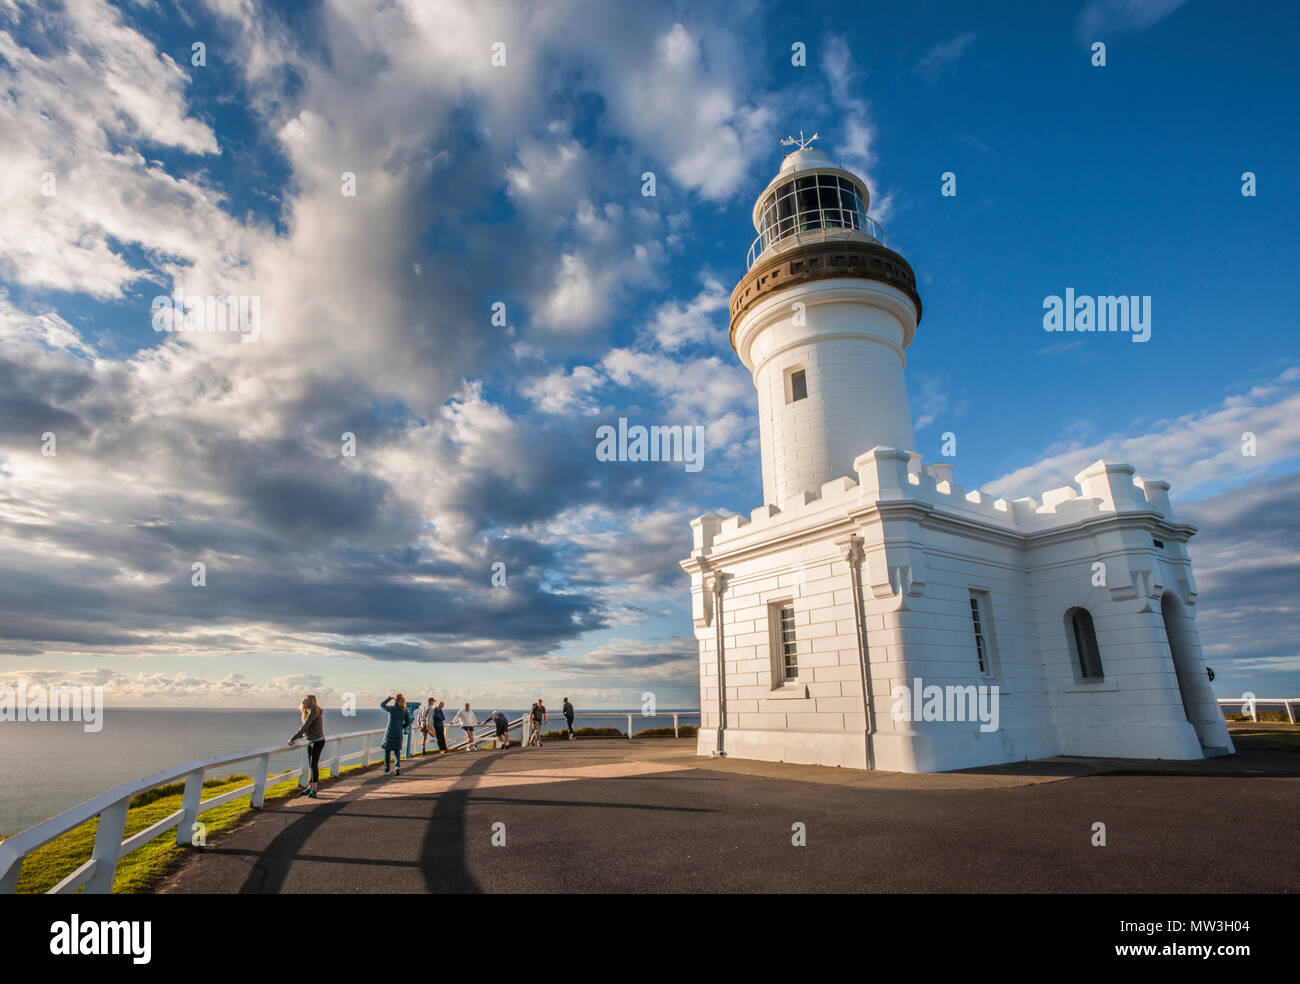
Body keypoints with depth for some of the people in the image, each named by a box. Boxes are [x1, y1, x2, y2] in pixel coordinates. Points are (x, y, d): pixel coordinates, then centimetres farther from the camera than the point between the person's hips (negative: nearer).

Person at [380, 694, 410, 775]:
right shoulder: (405, 711, -1)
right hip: (398, 733, 3)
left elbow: (382, 705, 8)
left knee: (387, 751, 14)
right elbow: (408, 723, 4)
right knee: (397, 751, 14)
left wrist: (390, 698, 16)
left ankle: (386, 770, 19)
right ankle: (398, 766, -10)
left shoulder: (392, 709, -12)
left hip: (389, 733, -3)